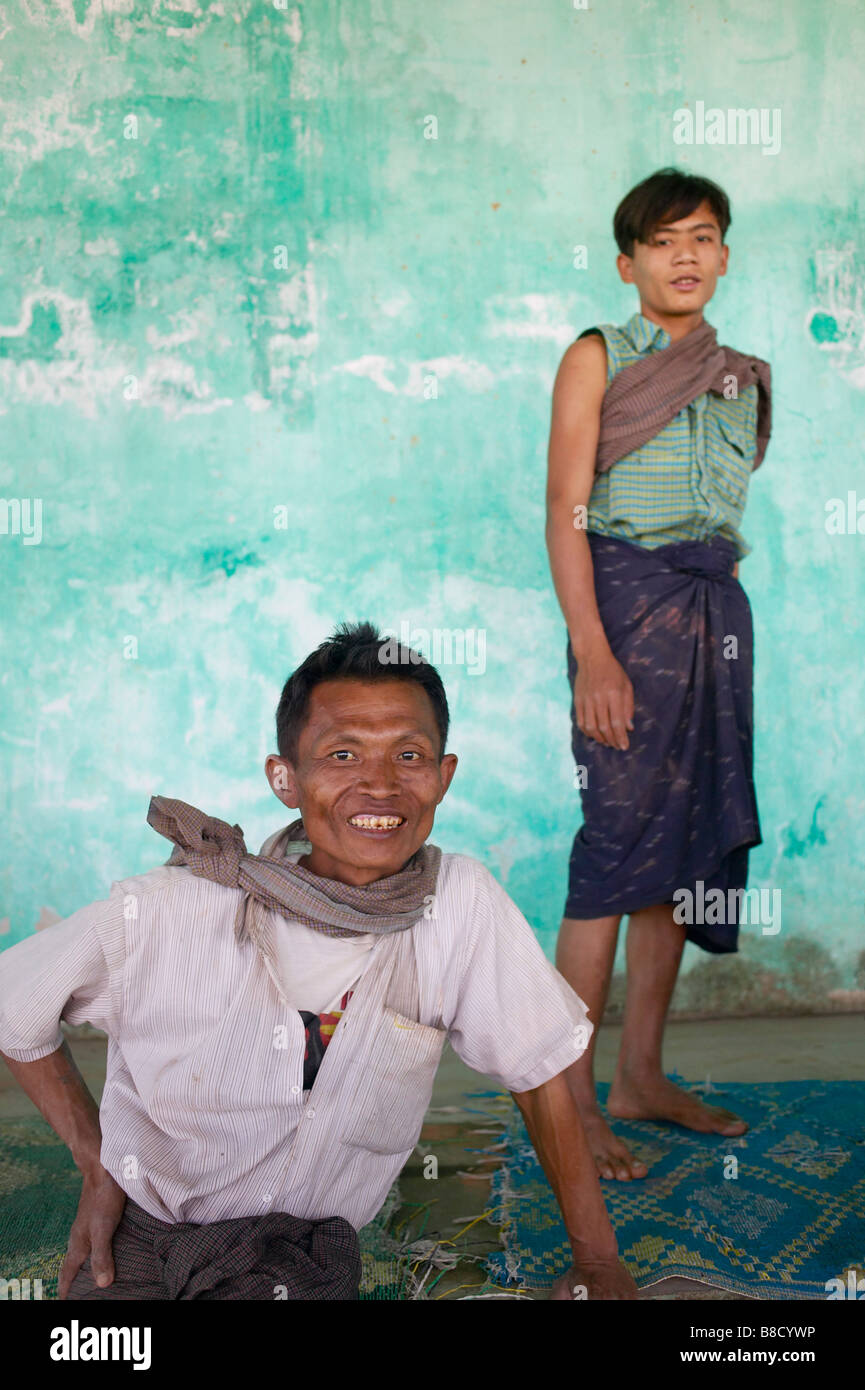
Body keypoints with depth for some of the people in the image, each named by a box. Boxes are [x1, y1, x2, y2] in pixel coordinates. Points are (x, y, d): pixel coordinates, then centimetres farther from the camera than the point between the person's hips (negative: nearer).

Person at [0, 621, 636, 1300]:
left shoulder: (463, 902, -15)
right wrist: (97, 1164, -3)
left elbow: (539, 1069, -3)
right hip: (138, 1231, -1)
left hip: (307, 1254, 1)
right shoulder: (163, 913, -17)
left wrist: (596, 1260, 1)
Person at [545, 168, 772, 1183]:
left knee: (687, 836, 6)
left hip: (717, 606, 6)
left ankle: (642, 1074, 17)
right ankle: (571, 1098, 0)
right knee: (619, 839, -9)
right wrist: (592, 653, -18)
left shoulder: (741, 376, 17)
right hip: (627, 598, -6)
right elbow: (566, 511, -8)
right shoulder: (597, 358, 1)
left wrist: (716, 613, 8)